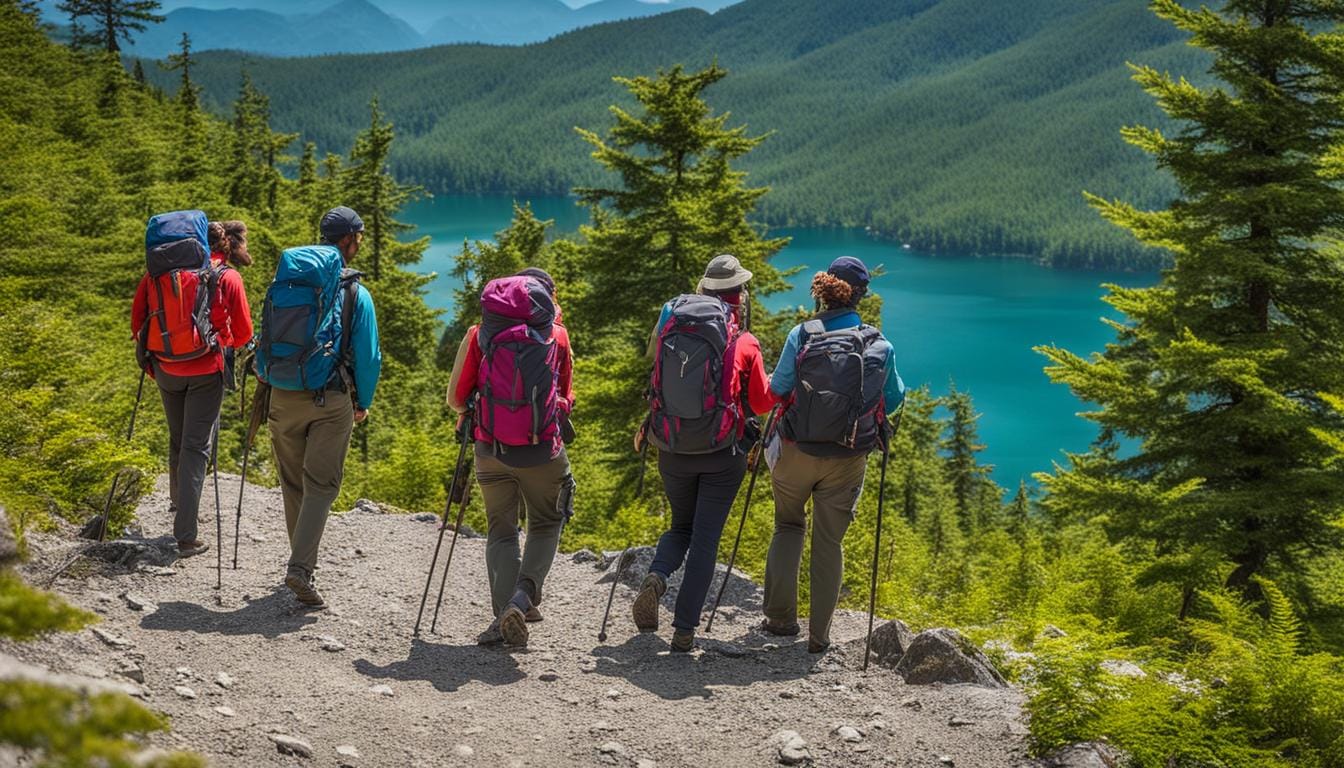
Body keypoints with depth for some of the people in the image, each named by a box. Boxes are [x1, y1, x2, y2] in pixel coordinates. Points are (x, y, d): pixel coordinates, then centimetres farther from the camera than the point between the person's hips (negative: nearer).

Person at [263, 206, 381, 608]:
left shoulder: (283, 282, 4)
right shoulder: (354, 292, -7)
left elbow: (263, 342, 8)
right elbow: (368, 356, -5)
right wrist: (364, 404, 8)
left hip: (283, 398, 4)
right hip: (331, 400, -4)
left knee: (293, 483, 16)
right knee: (321, 485, -1)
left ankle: (302, 562, 26)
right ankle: (301, 567, -15)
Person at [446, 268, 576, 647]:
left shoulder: (480, 334, 5)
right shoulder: (557, 335, 5)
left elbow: (455, 399, 6)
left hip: (491, 449, 1)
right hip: (543, 449, -1)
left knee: (500, 531, 14)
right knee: (545, 524, 17)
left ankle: (505, 616, 2)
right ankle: (525, 595, -5)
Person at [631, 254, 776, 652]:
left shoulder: (671, 325, 0)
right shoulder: (744, 343, -6)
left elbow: (657, 383, 10)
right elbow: (762, 402, 5)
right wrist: (777, 383, 25)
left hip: (673, 452, 3)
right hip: (722, 455, -3)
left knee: (681, 526, 23)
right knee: (705, 538, 6)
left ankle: (656, 577, -7)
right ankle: (684, 630, 3)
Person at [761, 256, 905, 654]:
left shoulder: (801, 335, -9)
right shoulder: (880, 345, -4)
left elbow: (776, 390, -6)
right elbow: (894, 399, 7)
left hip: (798, 452, 0)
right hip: (848, 461, 1)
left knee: (787, 527, 21)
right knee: (829, 542, 12)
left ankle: (780, 616, 15)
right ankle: (819, 635, 16)